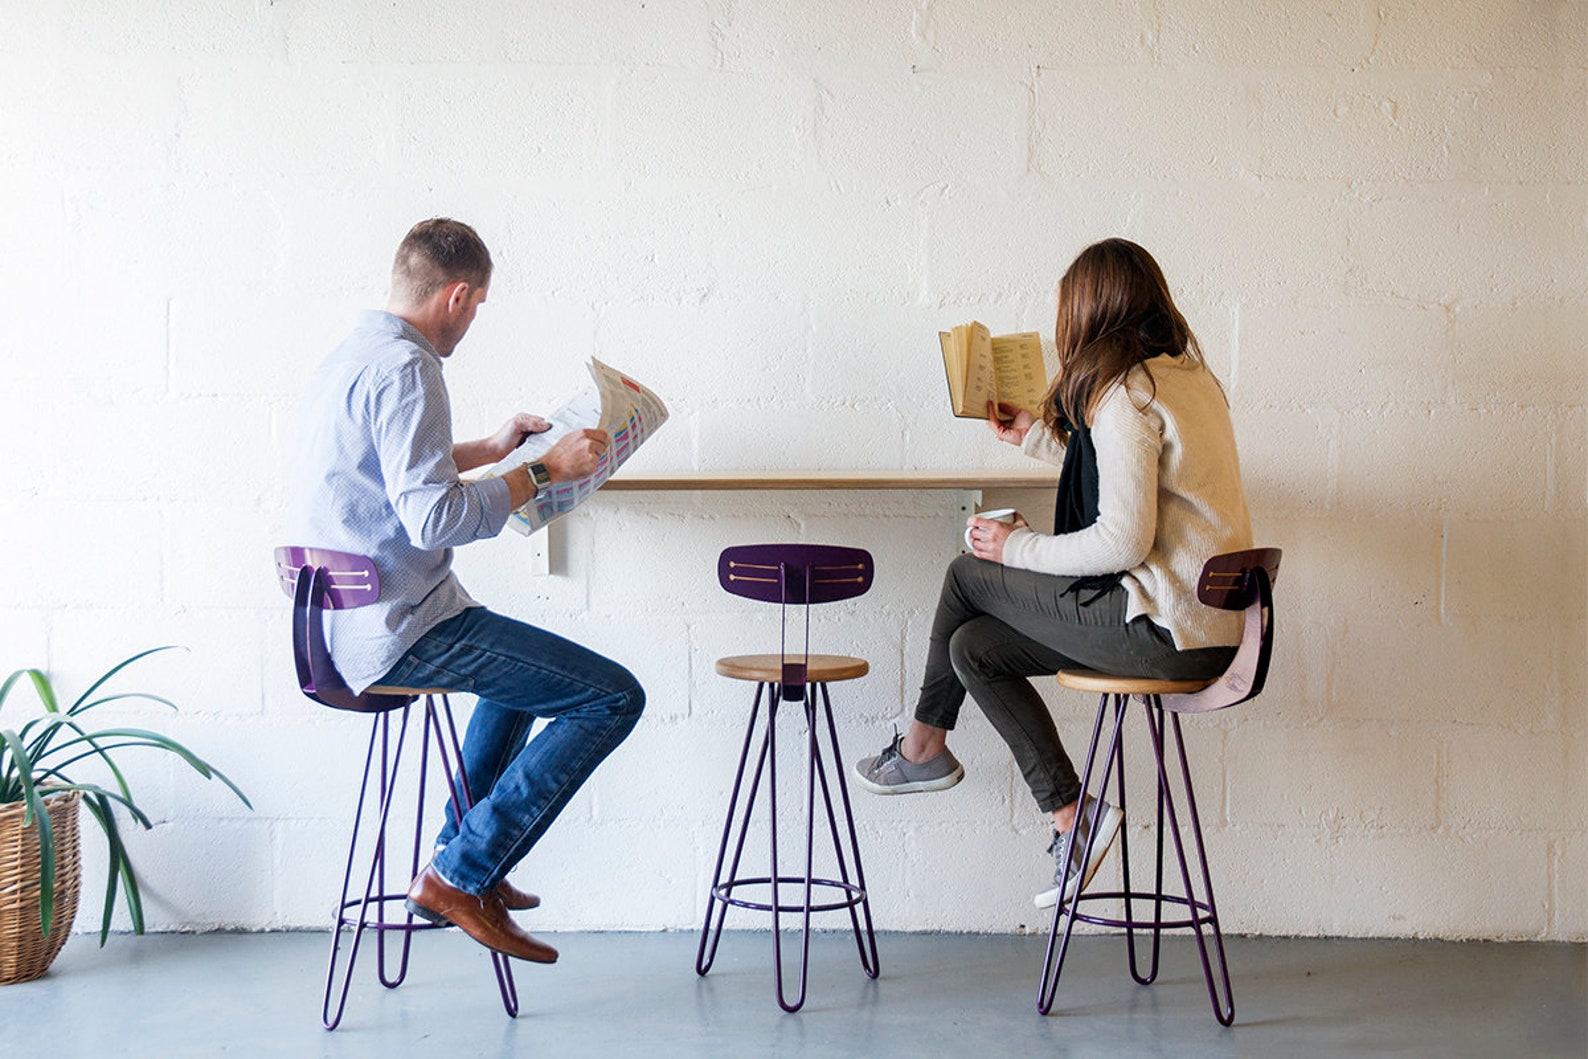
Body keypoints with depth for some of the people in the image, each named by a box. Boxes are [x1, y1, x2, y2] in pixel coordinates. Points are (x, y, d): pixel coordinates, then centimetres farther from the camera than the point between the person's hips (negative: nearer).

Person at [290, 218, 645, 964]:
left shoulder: (352, 355, 14)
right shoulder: (405, 369, -18)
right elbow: (434, 518, -26)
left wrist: (493, 448, 36)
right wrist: (543, 471, -16)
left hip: (347, 625, 11)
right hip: (402, 629, -11)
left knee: (527, 664, 35)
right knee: (612, 697, -11)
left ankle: (463, 855, 30)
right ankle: (459, 876, -7)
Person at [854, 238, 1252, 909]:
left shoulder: (1125, 396, -15)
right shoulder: (1186, 375, 14)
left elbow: (1122, 541, -21)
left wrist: (1017, 547, -7)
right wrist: (1037, 437, 34)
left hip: (1163, 632, -9)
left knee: (968, 574, 6)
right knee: (974, 647, 13)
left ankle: (923, 748, 25)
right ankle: (1071, 816, 10)